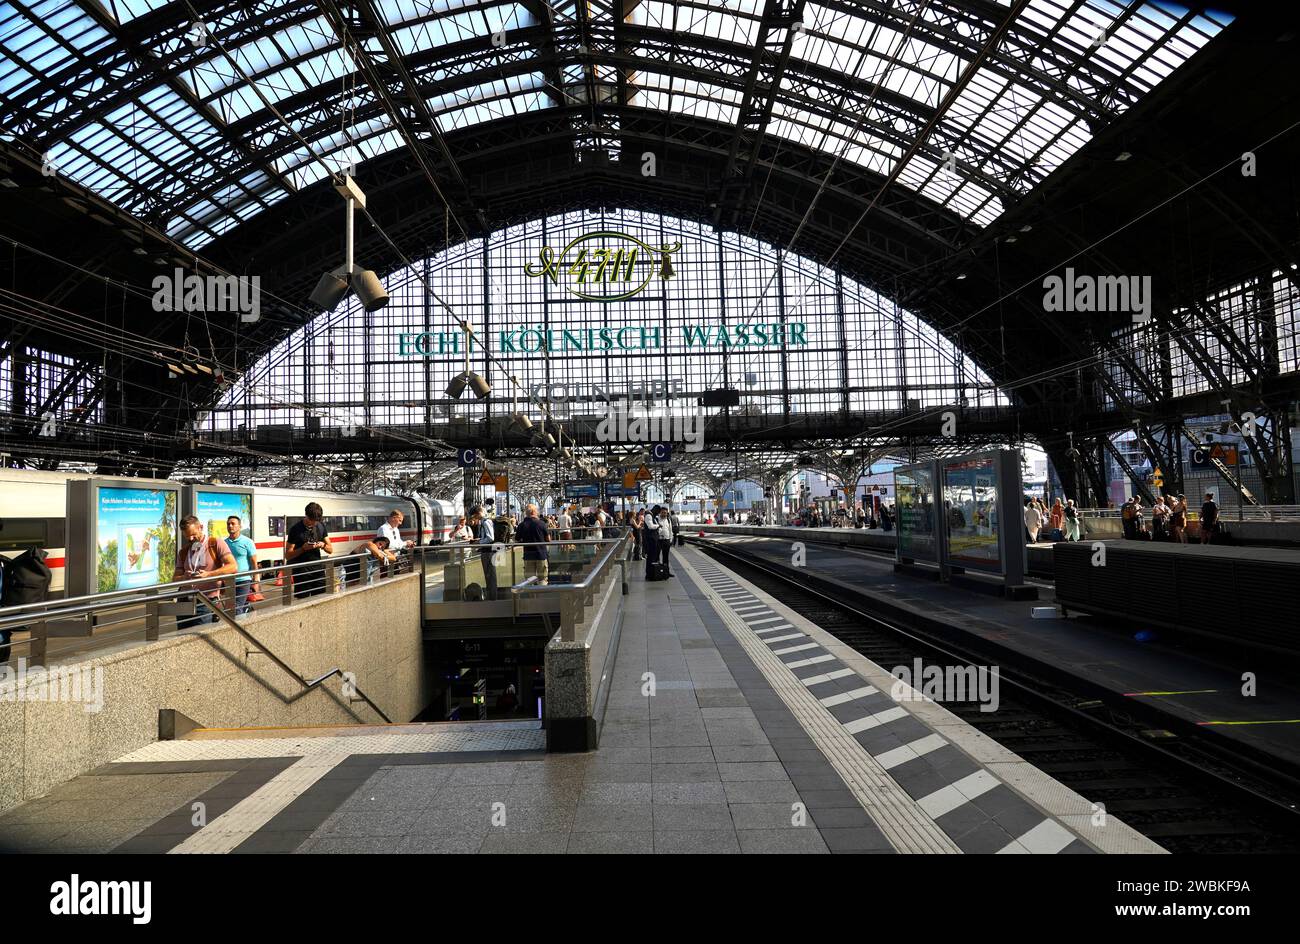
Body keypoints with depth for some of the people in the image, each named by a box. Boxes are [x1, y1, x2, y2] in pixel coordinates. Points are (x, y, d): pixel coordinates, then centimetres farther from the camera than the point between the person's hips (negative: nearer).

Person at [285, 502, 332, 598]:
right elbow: (288, 556, -6)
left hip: (318, 569, 4)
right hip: (301, 571, -4)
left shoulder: (321, 526, 8)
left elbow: (331, 550, 13)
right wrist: (303, 548, -20)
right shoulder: (296, 529, -6)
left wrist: (323, 545, -8)